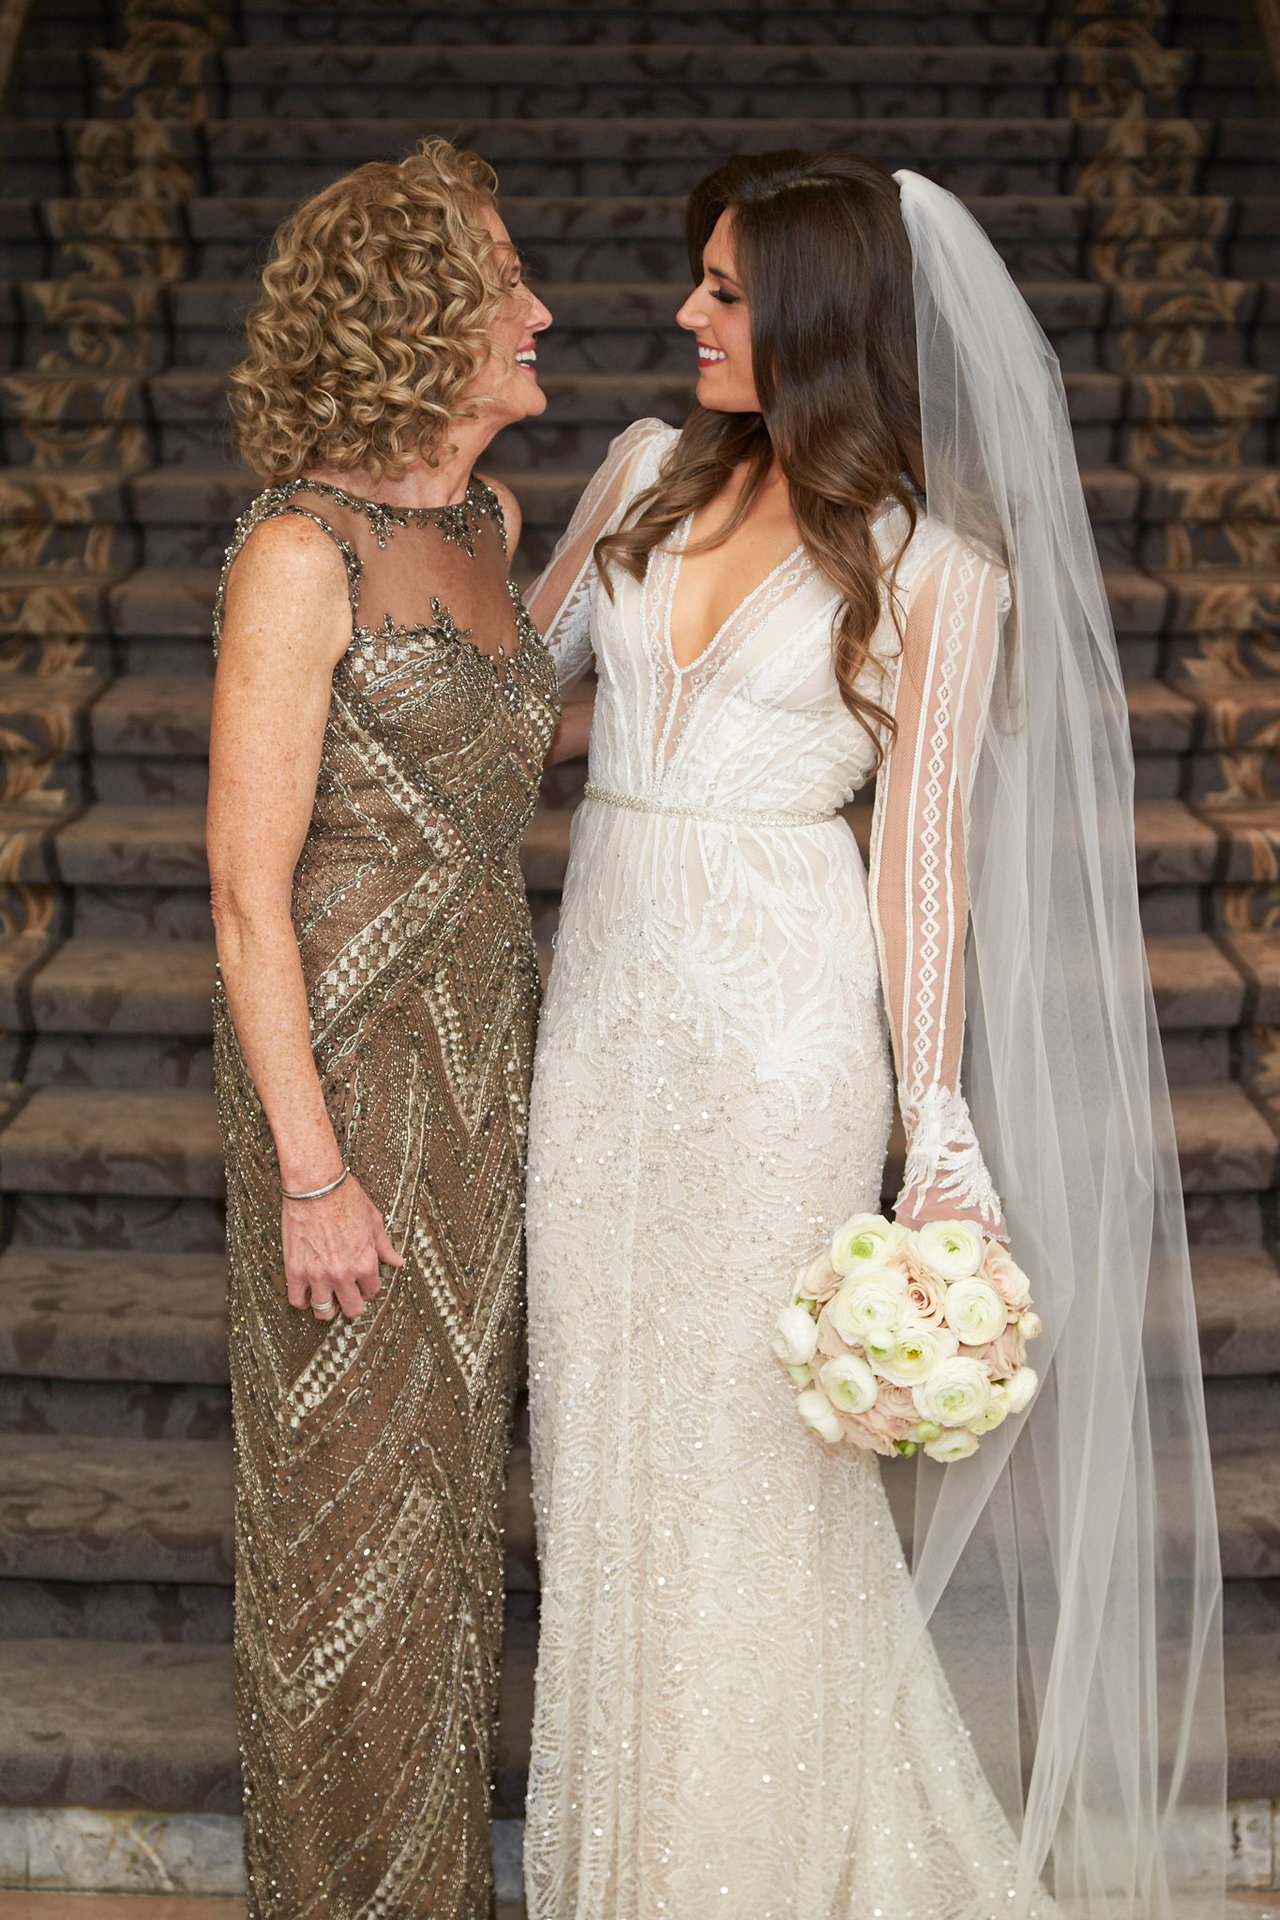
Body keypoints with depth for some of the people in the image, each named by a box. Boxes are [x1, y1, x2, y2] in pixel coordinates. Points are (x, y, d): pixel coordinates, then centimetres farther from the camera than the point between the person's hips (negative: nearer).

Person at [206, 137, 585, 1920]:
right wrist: (311, 1173, -17)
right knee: (347, 1474, 8)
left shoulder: (487, 516, 5)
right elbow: (247, 884, -19)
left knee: (449, 1445, 19)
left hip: (482, 1043, 8)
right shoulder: (298, 552, -20)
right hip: (342, 1059, -8)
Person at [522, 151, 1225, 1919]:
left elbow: (925, 846, -7)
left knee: (748, 1449, 3)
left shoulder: (937, 567, -6)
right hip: (606, 994, 5)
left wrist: (940, 1130, -11)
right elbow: (520, 662, 22)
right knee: (605, 1428, 12)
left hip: (778, 1014, -5)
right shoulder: (653, 470, 8)